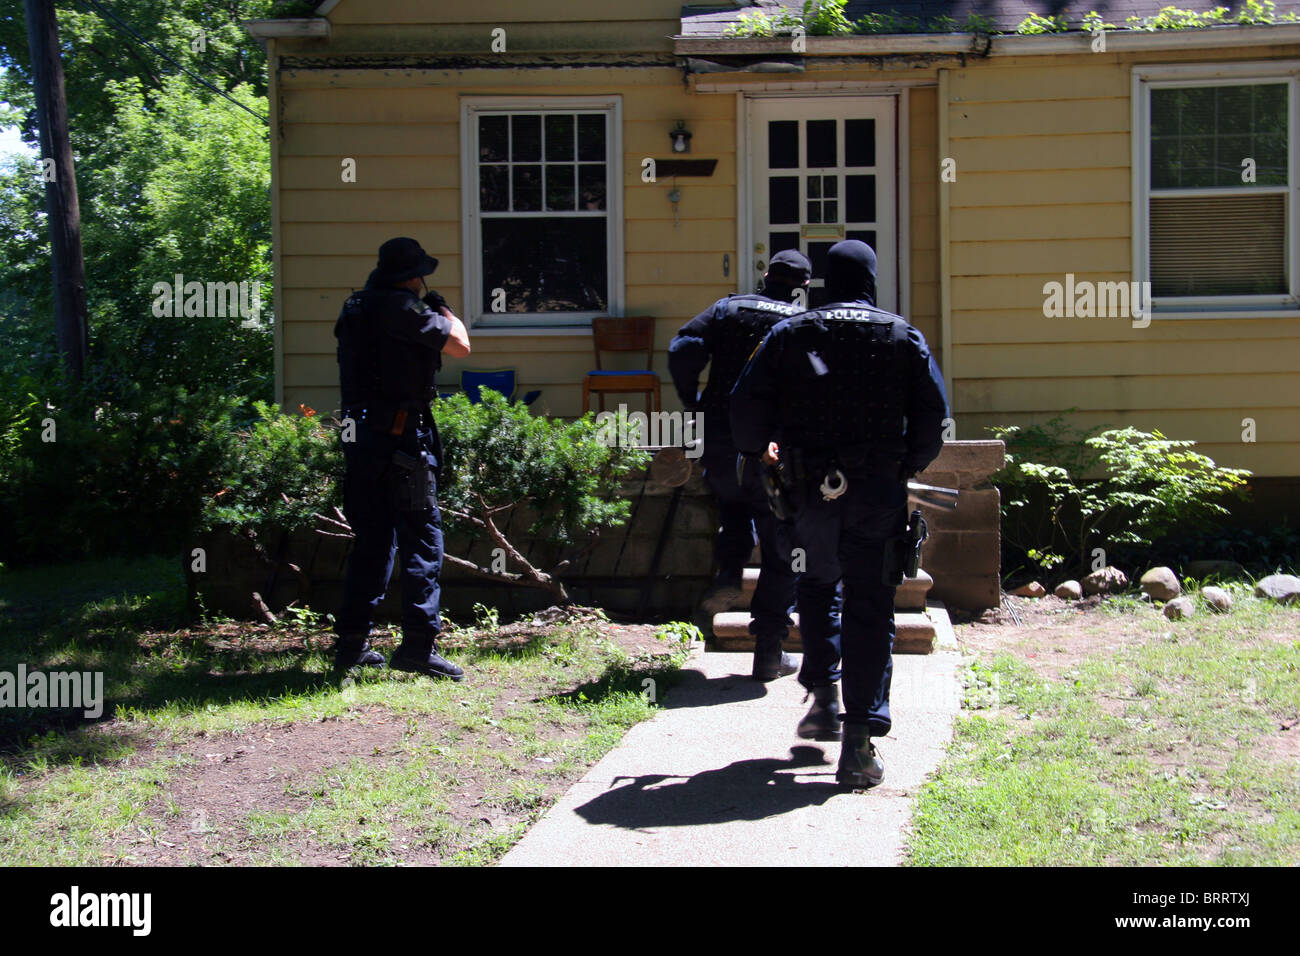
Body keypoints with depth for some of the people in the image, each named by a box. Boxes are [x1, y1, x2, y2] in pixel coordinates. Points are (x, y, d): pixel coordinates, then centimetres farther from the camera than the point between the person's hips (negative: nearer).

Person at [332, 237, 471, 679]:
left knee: (372, 538, 15)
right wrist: (446, 314, 11)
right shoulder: (401, 308, -12)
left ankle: (352, 643, 17)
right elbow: (460, 345, -8)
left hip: (360, 434, 9)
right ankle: (418, 645, -7)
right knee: (422, 535, -4)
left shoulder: (357, 307, 15)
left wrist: (431, 315, 27)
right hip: (400, 434, -9)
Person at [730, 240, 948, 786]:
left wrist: (760, 453, 22)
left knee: (816, 584, 27)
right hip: (879, 491, -1)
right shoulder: (904, 339, 5)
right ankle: (859, 739, -6)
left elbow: (746, 409, 2)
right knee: (870, 608, 1)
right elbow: (933, 416, 2)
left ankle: (823, 692, 22)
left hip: (809, 490, 1)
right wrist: (907, 468, 19)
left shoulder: (787, 336, 5)